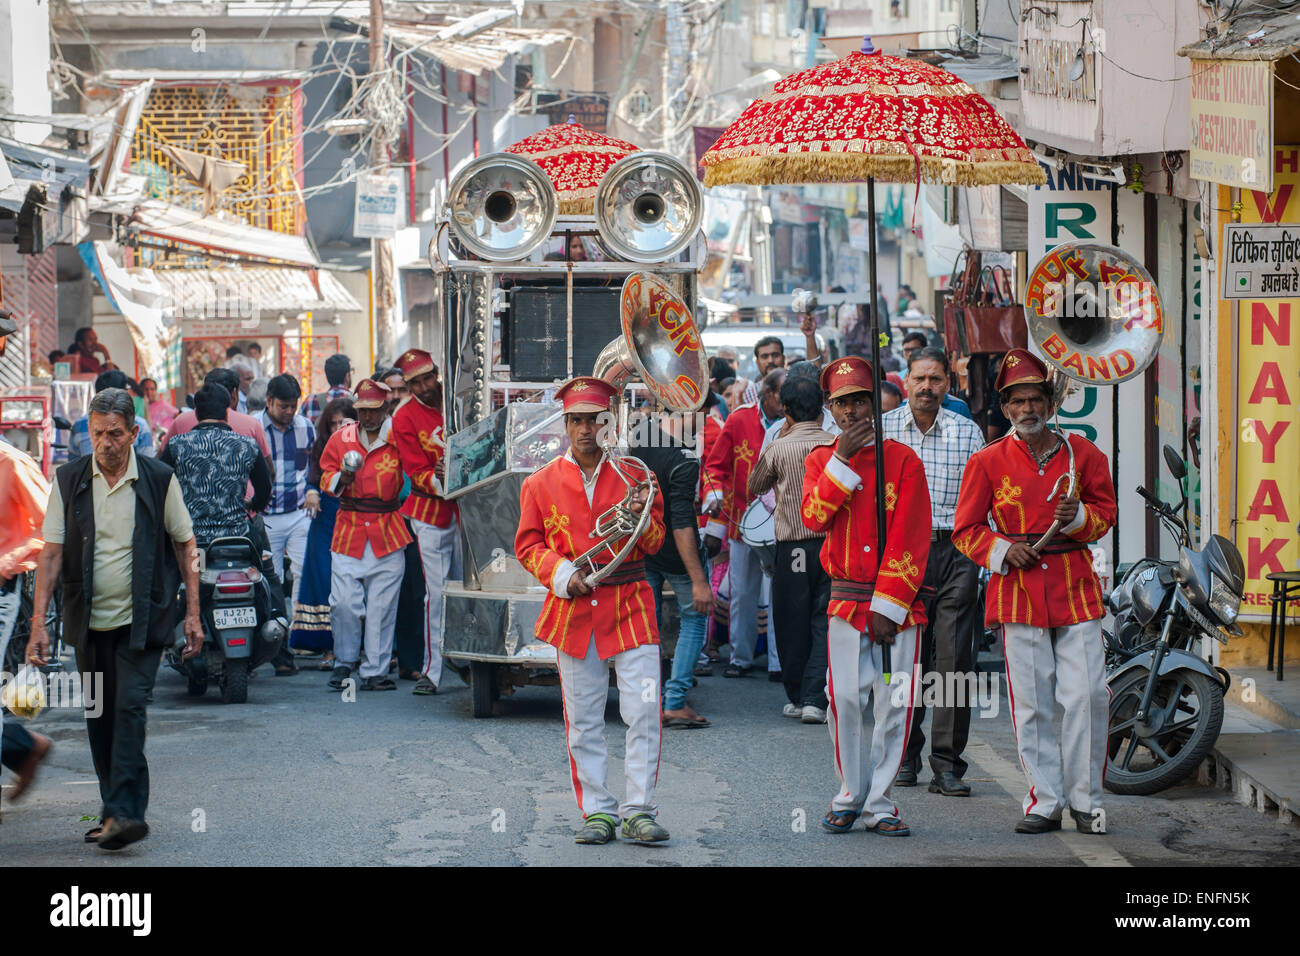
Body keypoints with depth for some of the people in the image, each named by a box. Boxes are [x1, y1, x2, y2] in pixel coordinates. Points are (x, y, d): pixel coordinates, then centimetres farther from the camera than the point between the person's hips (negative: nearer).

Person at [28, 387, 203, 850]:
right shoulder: (69, 479, 0)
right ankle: (115, 811, 20)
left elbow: (185, 546, 4)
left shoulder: (159, 479, -4)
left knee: (129, 708, -16)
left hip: (141, 621, -3)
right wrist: (38, 622, -7)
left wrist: (192, 613, 1)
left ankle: (125, 812, -19)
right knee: (98, 718, 9)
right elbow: (51, 554, 0)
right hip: (88, 621, 3)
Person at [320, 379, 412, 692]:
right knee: (344, 602, -5)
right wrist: (341, 480, -9)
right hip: (348, 531, 2)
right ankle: (344, 662, 15)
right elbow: (326, 477, 13)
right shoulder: (341, 438, 10)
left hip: (388, 531, -1)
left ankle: (375, 671, 5)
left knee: (382, 606, -2)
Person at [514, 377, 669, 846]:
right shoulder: (541, 483, 5)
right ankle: (598, 811, 12)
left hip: (629, 607, -1)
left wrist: (643, 519, -14)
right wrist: (563, 575, -8)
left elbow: (655, 543, 8)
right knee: (583, 720, 4)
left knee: (643, 711, -8)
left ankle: (639, 811, -2)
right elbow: (528, 545, 9)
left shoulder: (634, 474, 5)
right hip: (572, 609, 1)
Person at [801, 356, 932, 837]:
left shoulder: (903, 460, 2)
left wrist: (888, 607, -11)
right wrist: (843, 459, -13)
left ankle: (880, 804, 4)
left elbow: (910, 540, -4)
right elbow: (813, 517, -8)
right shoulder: (821, 460, 11)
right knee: (846, 700, -3)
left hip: (897, 603, -1)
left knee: (894, 704, -4)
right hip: (845, 601, 1)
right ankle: (850, 797, 11)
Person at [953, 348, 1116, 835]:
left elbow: (1105, 512, 13)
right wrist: (1002, 551, -11)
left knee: (1087, 695, -4)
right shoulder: (987, 462, 4)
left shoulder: (1082, 453, 7)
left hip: (1075, 587, 1)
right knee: (1031, 702, 1)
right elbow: (966, 530, 7)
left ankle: (1085, 798, 8)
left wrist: (1077, 516, -9)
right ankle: (1045, 801, 9)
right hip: (1018, 591, -1)